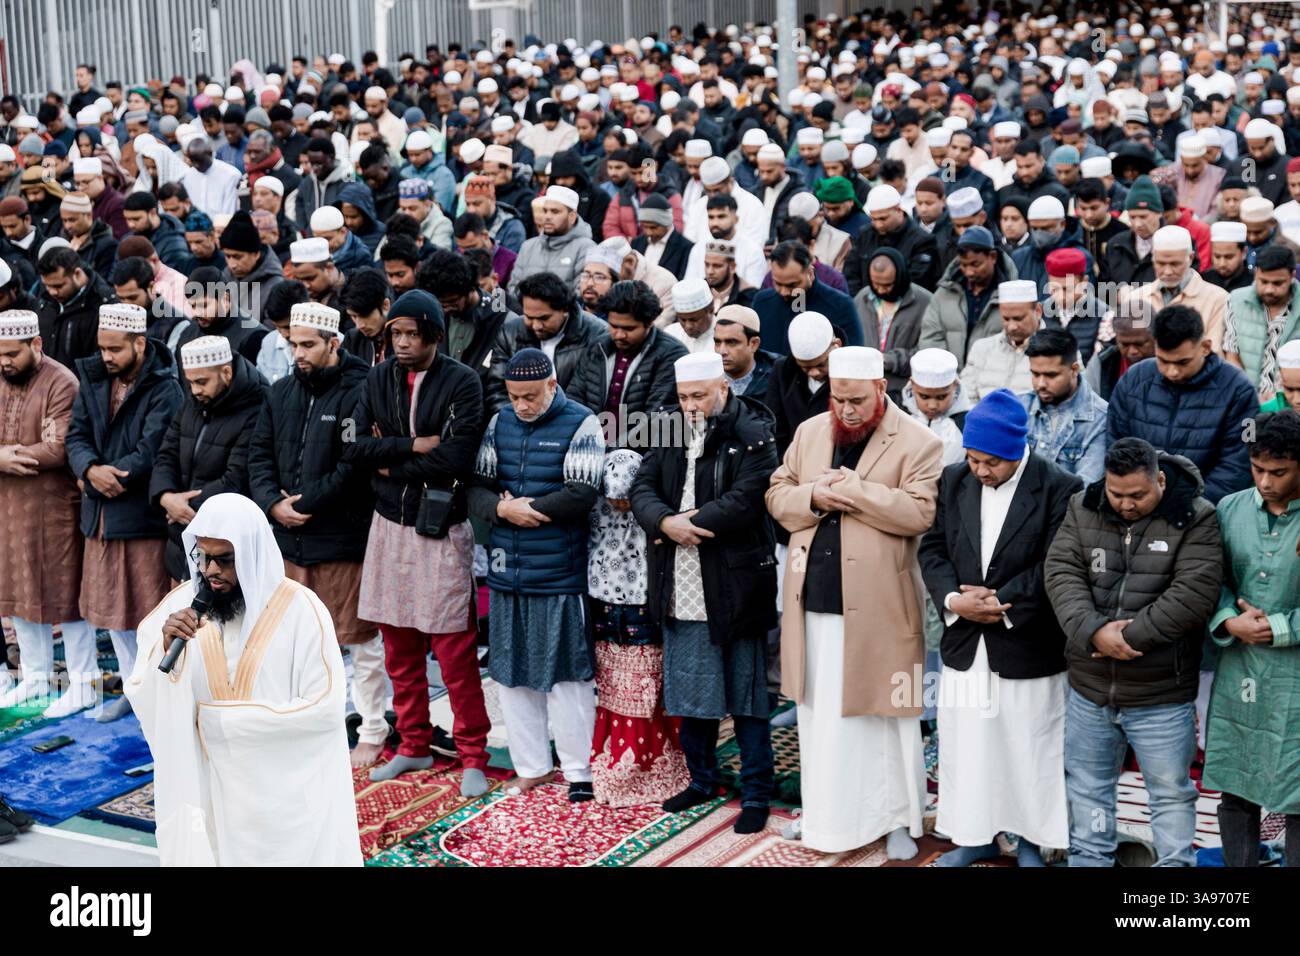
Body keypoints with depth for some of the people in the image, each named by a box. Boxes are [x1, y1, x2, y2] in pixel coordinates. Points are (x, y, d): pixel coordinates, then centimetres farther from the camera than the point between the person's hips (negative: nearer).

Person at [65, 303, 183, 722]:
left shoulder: (164, 389, -13)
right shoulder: (93, 379, 7)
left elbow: (151, 451, -19)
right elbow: (77, 435, 3)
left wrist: (101, 476, -14)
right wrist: (91, 469, -17)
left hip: (143, 514, -7)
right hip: (101, 514, 7)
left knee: (149, 608, -1)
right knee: (109, 605, 15)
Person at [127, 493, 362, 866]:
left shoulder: (300, 609, -16)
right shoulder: (183, 603, -4)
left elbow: (326, 708, -19)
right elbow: (141, 696, -1)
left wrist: (225, 717, -17)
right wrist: (166, 645, -22)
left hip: (287, 792, -3)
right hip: (211, 788, 3)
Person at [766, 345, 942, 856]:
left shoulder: (918, 442, -6)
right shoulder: (809, 432, 11)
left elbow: (920, 512, -16)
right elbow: (777, 494, 11)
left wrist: (854, 490, -17)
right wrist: (815, 497, -10)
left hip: (877, 604, -5)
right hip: (813, 598, 5)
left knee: (885, 713, 3)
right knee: (817, 711, 13)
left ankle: (898, 817, 14)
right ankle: (823, 810, 26)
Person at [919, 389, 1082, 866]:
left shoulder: (1060, 488, -12)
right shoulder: (954, 480, 4)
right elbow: (932, 547, 4)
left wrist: (1002, 602, -18)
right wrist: (952, 599, -12)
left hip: (1029, 647, -4)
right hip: (965, 643, 4)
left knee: (1029, 748, 7)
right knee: (966, 744, 11)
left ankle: (1030, 837, 23)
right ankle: (976, 834, 26)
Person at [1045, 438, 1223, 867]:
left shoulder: (1195, 518, -10)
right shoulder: (1083, 509, 1)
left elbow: (1193, 594, -18)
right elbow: (1061, 573, -7)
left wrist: (1128, 636, -19)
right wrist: (1093, 631, -22)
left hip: (1163, 697, -4)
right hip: (1089, 689, 4)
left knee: (1171, 793, 8)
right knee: (1087, 787, 17)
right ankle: (1088, 858, 33)